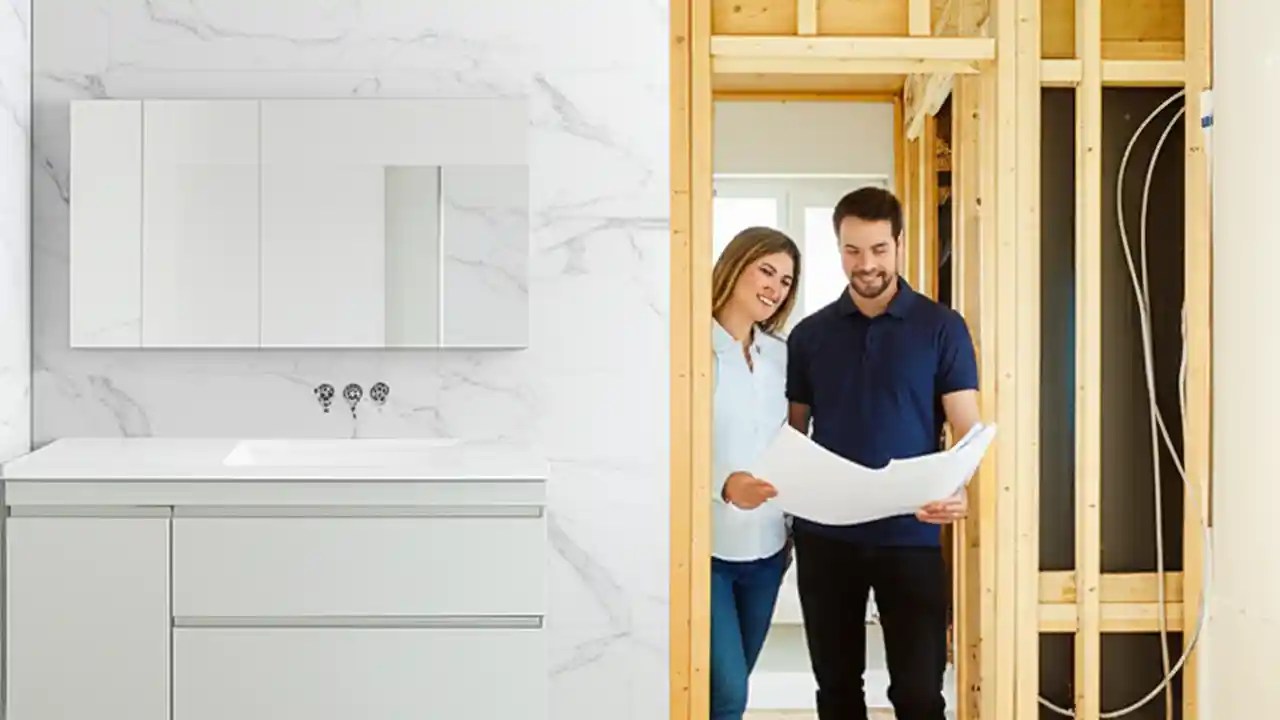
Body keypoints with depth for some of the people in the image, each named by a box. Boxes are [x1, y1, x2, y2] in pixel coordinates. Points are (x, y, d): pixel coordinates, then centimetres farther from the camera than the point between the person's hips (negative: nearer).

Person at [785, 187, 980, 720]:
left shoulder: (941, 328, 0)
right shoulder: (809, 335, 7)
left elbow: (968, 430, -3)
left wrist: (960, 490, -24)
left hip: (911, 536, -2)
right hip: (825, 535, 3)